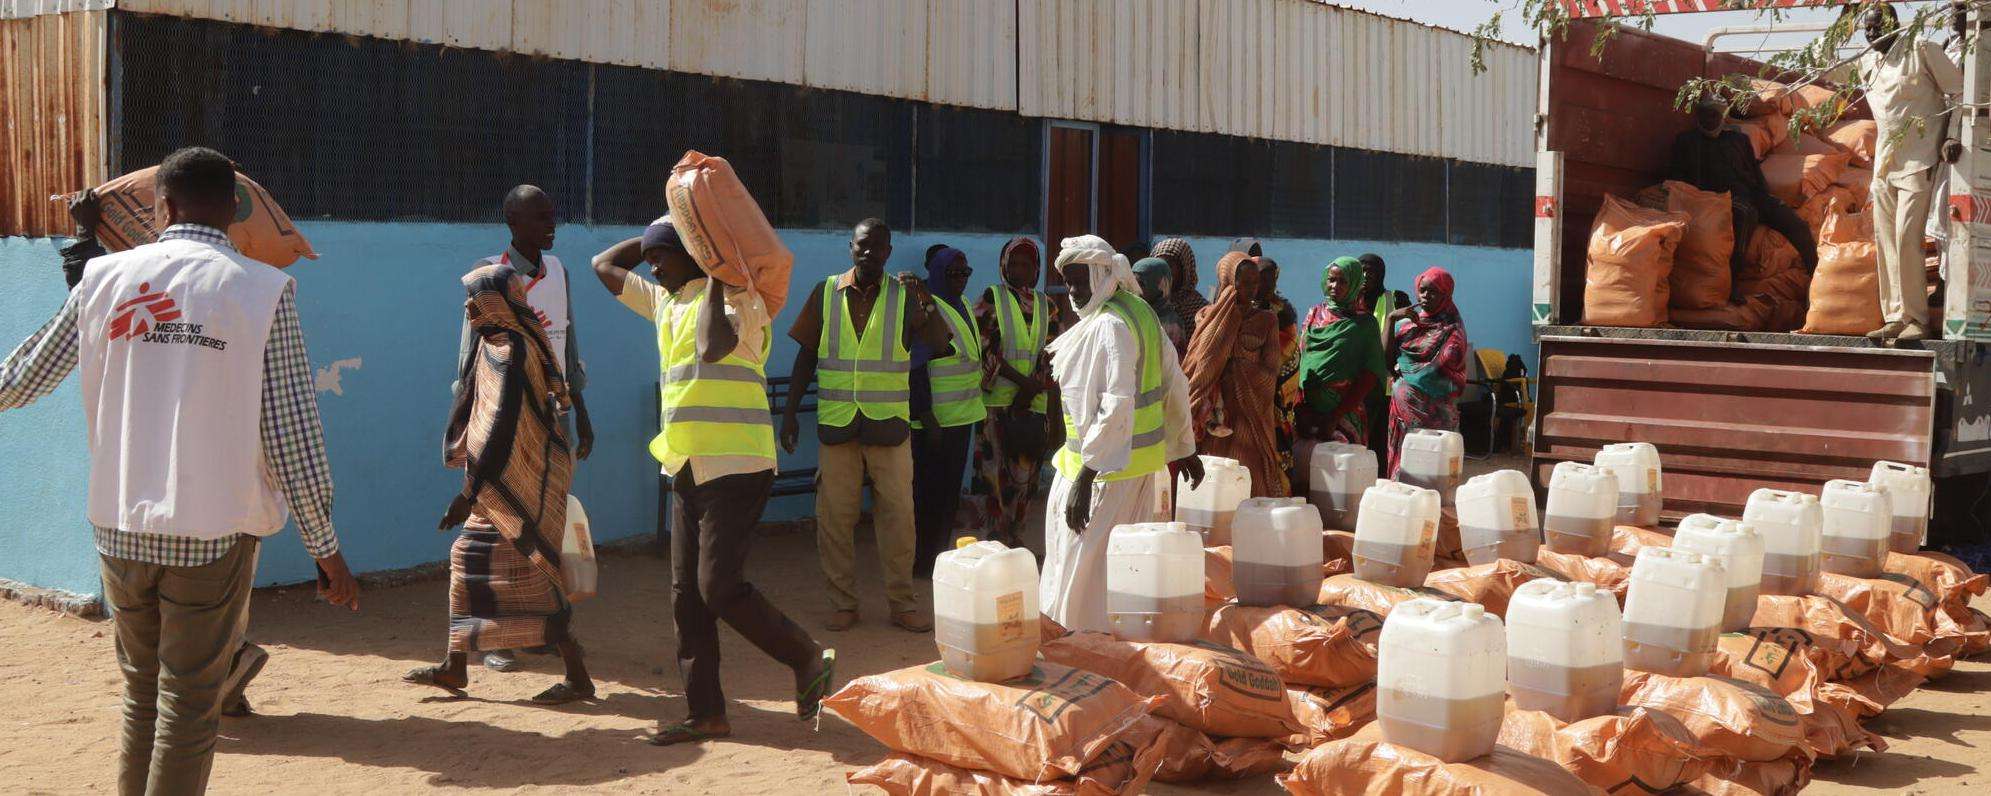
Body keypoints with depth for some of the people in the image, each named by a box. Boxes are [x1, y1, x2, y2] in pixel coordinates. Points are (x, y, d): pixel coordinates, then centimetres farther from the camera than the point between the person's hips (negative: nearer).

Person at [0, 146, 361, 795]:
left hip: (121, 528, 3)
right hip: (214, 530, -3)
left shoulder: (106, 277, 3)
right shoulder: (263, 290, -5)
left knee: (141, 694, 19)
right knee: (189, 705, 4)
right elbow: (291, 433, -7)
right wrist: (325, 546, -2)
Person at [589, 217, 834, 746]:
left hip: (734, 465, -9)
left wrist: (715, 280, -18)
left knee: (719, 586, -12)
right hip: (688, 469, 9)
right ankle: (706, 712, 11)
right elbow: (604, 266, 28)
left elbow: (714, 346, -28)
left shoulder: (735, 297, -8)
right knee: (687, 593, 6)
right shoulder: (664, 301, 17)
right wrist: (653, 239, 19)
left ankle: (809, 661, 5)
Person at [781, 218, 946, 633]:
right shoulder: (826, 293, 4)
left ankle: (903, 602, 14)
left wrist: (925, 302, -24)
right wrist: (790, 413, 4)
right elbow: (806, 356, 8)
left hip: (889, 424, 0)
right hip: (837, 424, 1)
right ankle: (843, 602, 17)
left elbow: (940, 343, -8)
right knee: (835, 516, 5)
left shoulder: (904, 295, 1)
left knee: (898, 513, 3)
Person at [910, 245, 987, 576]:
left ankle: (942, 552, 25)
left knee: (950, 488, 15)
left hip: (962, 414, 9)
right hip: (934, 418, -9)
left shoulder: (962, 306, 12)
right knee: (930, 490, -2)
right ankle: (923, 561, 6)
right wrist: (927, 419, -22)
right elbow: (917, 368, -19)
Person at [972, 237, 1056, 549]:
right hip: (997, 402, -4)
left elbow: (1051, 354, 6)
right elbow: (984, 348, -7)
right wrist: (1021, 381, -14)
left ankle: (1014, 539, 16)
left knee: (1025, 474, 6)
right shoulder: (991, 298, 1)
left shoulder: (1045, 306, 13)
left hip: (1033, 404, 4)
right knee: (996, 475, -5)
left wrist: (1032, 390, -9)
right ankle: (994, 543, 0)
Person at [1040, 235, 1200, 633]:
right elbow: (1175, 384, 16)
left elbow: (1117, 407, -27)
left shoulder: (1110, 326, -19)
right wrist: (1185, 447, 23)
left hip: (1109, 465, -10)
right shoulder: (1140, 313, 10)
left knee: (1088, 564, -2)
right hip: (1142, 458, 10)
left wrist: (1085, 476, -28)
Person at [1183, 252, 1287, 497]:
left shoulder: (1267, 320, 8)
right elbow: (1199, 367, -1)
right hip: (1216, 412, 0)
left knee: (1251, 485, -7)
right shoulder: (1208, 316, 7)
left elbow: (1269, 373, 3)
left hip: (1251, 418, 0)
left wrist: (1235, 365, -9)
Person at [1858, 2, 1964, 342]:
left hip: (1919, 162, -7)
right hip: (1884, 162, 7)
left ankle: (1916, 319, -8)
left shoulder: (1922, 49, -6)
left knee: (1906, 240, -14)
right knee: (1885, 243, 3)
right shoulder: (1866, 64, 12)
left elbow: (1958, 91, -3)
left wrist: (1952, 136, -13)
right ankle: (1894, 318, 7)